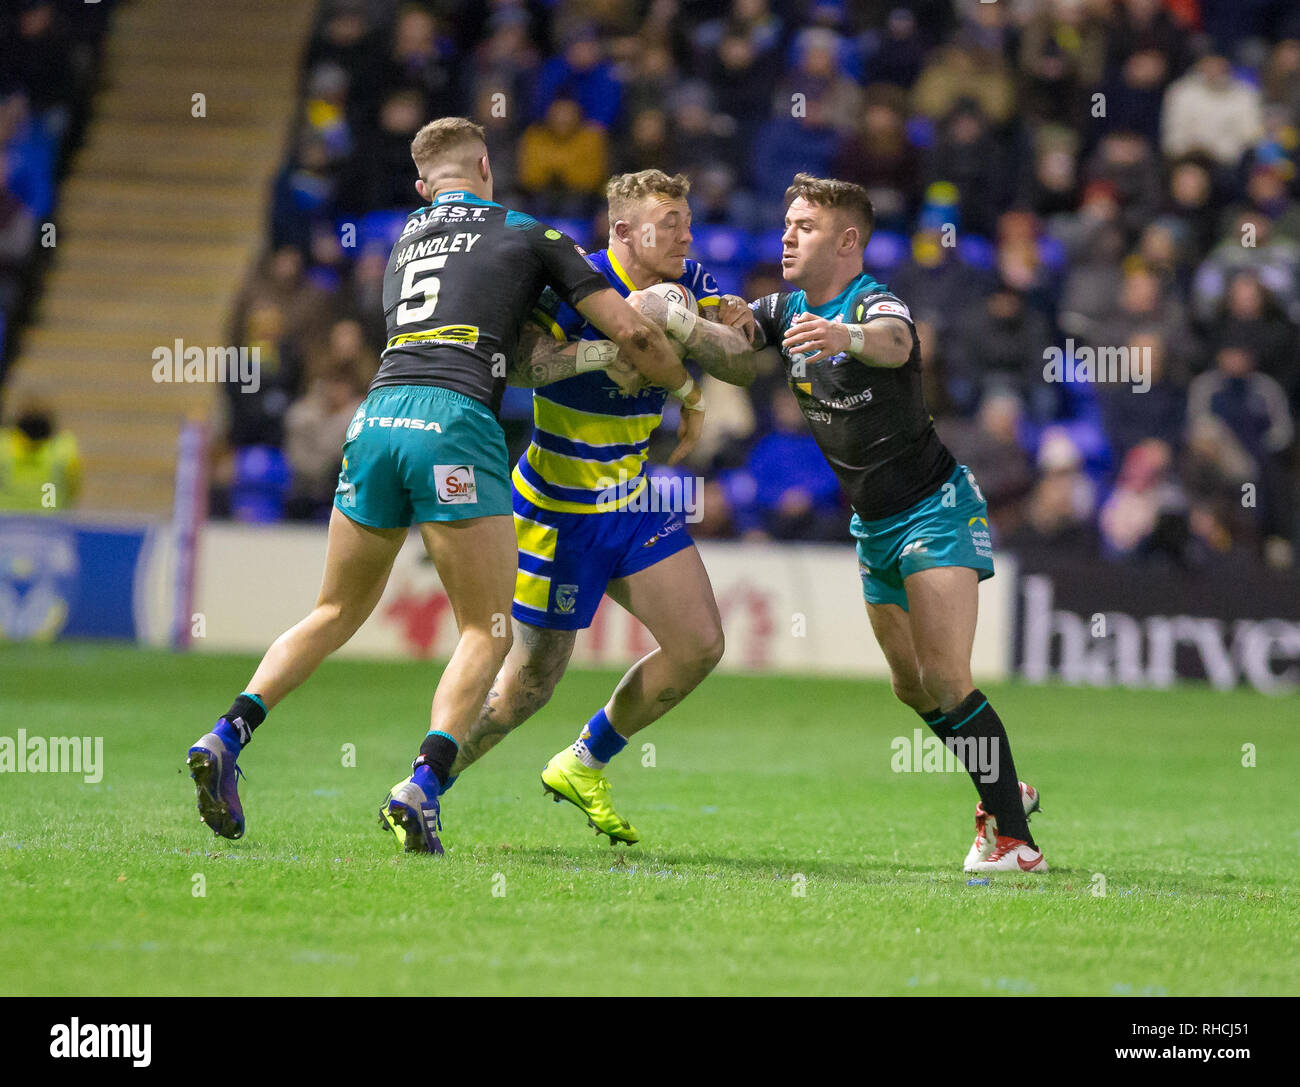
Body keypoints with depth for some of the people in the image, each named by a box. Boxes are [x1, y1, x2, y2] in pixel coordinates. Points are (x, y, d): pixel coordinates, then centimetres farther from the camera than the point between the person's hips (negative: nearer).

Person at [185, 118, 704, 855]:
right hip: (456, 422, -5)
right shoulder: (530, 236, 14)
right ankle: (422, 790, -16)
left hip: (377, 414, 5)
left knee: (338, 613, 20)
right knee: (488, 633, 2)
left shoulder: (405, 240, 27)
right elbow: (630, 332, 12)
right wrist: (690, 393, 27)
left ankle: (226, 738, 5)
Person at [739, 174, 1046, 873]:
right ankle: (1004, 790, 33)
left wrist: (847, 336, -66)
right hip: (873, 524, 9)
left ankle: (1013, 838, -14)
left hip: (933, 508, -8)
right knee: (912, 688, 14)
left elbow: (895, 342, -43)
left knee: (944, 677, -18)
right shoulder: (788, 311, 6)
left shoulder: (876, 304, -21)